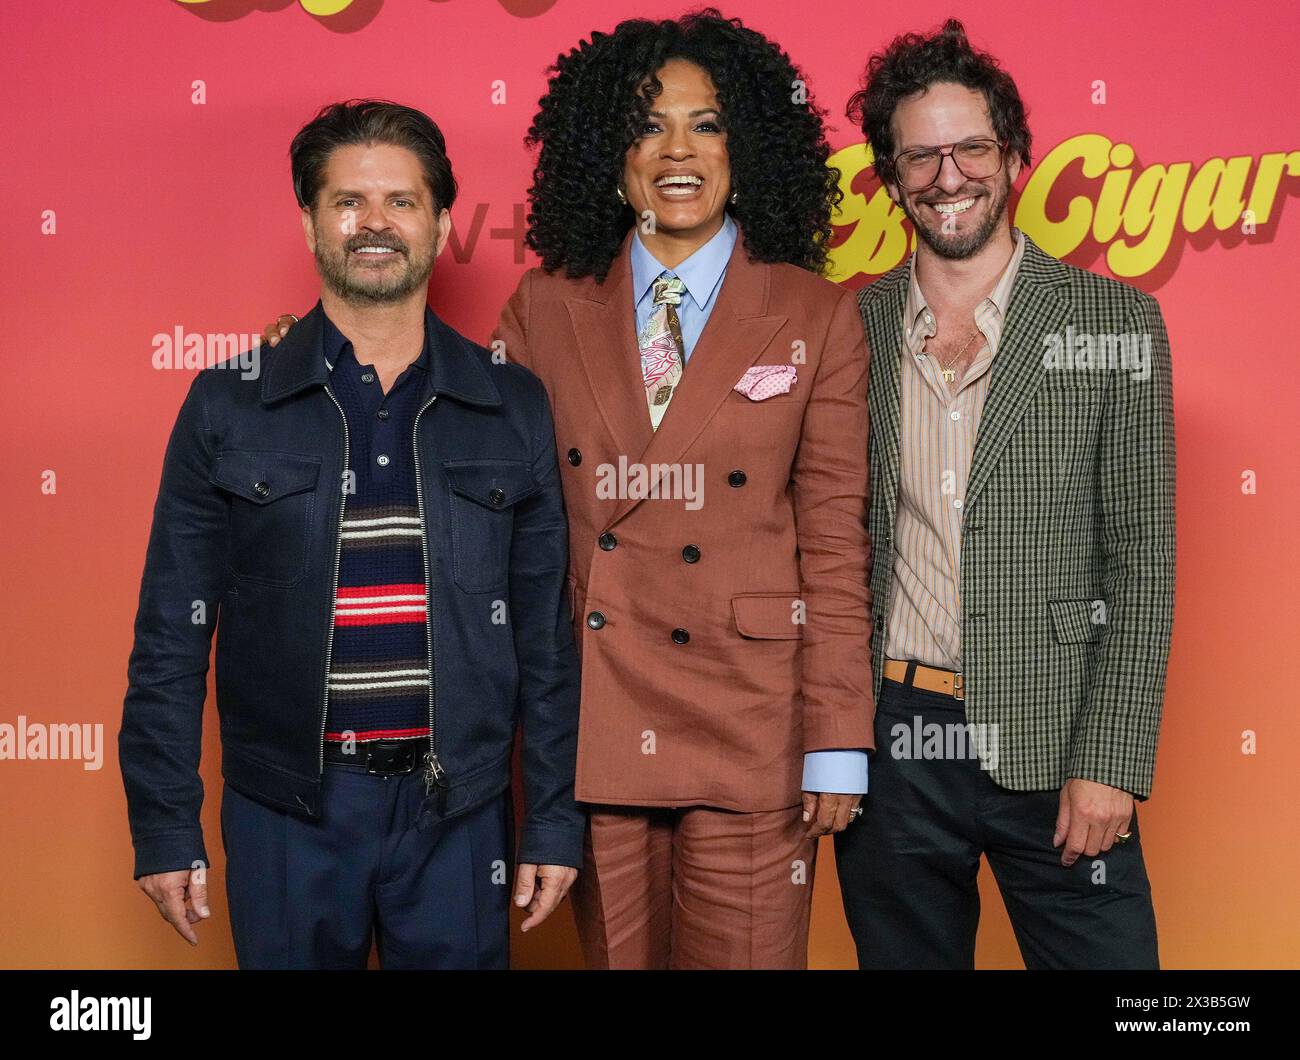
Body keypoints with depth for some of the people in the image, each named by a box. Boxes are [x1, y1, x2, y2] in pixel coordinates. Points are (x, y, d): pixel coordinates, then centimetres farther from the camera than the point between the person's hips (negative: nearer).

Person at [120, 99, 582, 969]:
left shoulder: (513, 407, 2)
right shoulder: (227, 406, 0)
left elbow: (545, 633, 3)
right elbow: (172, 634, 2)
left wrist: (556, 820, 1)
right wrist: (165, 827, -1)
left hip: (458, 808, 1)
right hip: (284, 809, 0)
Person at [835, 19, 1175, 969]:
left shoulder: (1115, 322, -2)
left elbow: (1142, 563, -3)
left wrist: (1109, 763, -10)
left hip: (1051, 745, -2)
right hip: (889, 740, 2)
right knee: (905, 955, 15)